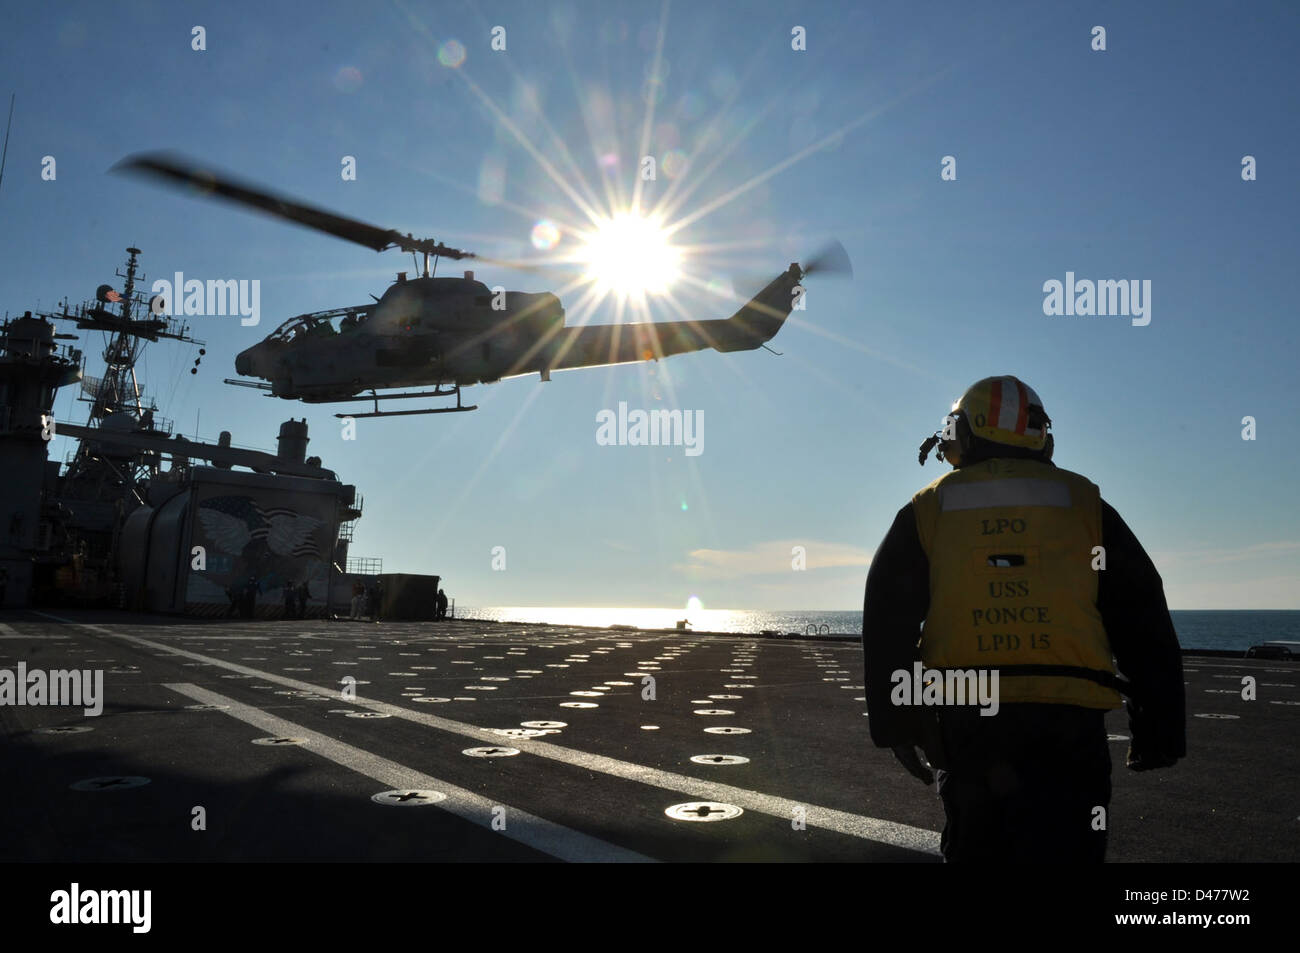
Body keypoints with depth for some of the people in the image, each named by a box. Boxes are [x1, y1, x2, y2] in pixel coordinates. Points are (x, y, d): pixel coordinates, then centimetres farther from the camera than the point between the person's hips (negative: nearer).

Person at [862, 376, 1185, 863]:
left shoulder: (927, 510, 9)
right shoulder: (1082, 503, 10)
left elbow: (888, 624, 5)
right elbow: (1142, 619, 8)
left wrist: (897, 722, 8)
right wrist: (1159, 726, 12)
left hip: (965, 717, 1)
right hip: (1068, 718, 0)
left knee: (976, 845, 16)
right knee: (1065, 848, 5)